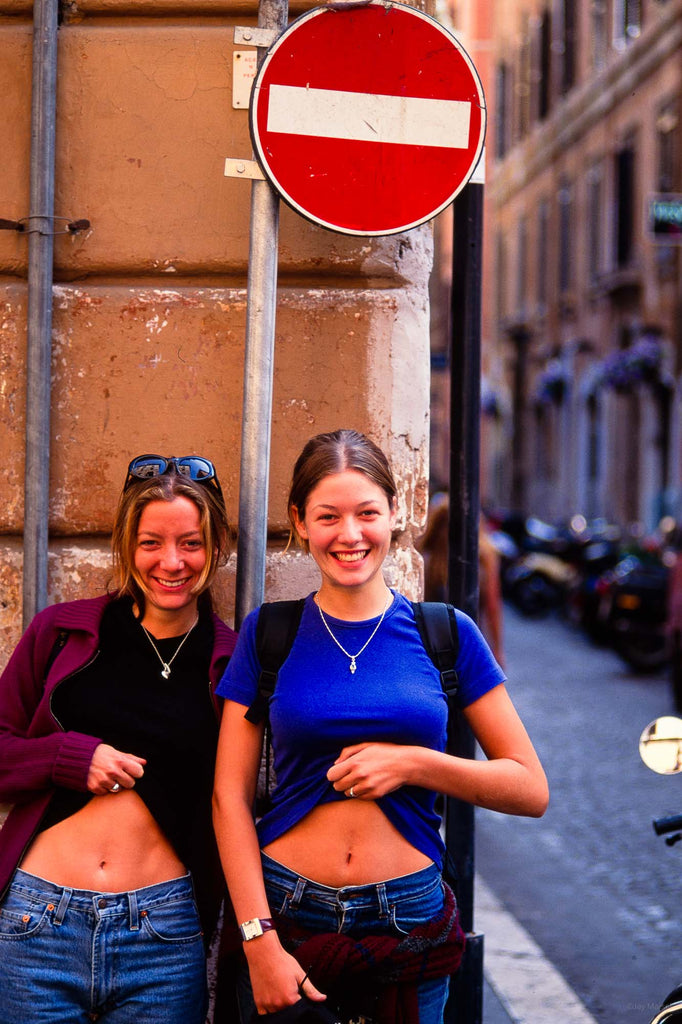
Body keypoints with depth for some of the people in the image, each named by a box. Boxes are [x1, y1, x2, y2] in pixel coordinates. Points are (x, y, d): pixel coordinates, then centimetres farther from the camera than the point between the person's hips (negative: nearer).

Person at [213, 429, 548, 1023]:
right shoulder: (268, 635, 0)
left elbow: (530, 789, 1)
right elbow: (229, 796, -3)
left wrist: (412, 763, -12)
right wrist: (259, 941, -11)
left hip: (408, 926, 1)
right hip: (287, 919, 0)